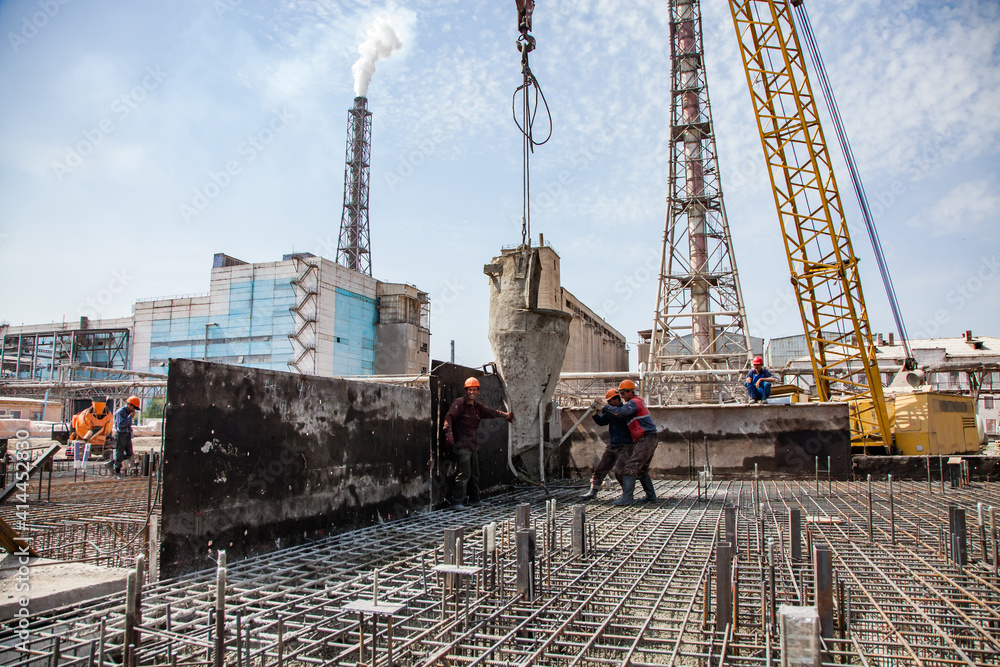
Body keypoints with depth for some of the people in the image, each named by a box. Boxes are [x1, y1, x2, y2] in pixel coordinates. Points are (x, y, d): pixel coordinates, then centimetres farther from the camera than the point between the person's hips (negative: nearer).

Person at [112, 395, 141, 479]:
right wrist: (130, 416, -21)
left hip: (128, 435, 8)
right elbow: (121, 424, -23)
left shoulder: (129, 412, 12)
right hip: (121, 434, -8)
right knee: (119, 454, 0)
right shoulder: (120, 412, -14)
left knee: (129, 454, 7)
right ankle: (117, 474, 8)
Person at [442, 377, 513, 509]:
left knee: (475, 474, 14)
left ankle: (474, 500, 26)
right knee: (465, 474, -12)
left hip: (473, 445, 8)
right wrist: (449, 433, -32)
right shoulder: (459, 403, -9)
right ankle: (457, 502, -6)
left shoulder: (478, 406, 14)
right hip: (462, 445, -8)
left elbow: (490, 412, 29)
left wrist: (506, 415, 40)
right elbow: (449, 417, -19)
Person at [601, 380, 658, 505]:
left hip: (645, 439, -11)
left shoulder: (634, 402, -13)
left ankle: (627, 497, -17)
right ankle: (651, 496, 22)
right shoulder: (637, 401, 20)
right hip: (648, 439, 11)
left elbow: (620, 412, -27)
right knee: (642, 470, 17)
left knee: (630, 467, -14)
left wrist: (605, 406, -18)